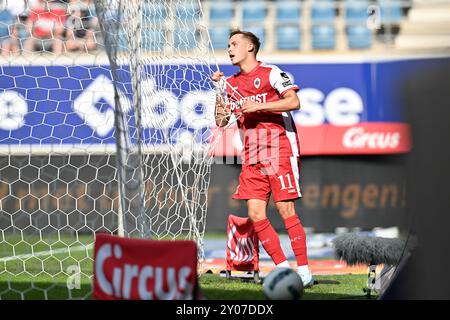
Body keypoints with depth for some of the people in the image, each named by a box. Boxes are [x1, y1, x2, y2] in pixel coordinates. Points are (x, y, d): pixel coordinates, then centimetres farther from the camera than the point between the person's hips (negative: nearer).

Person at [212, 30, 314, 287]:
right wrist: (219, 90, 7)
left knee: (285, 209, -10)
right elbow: (221, 122, 16)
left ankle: (304, 271, -5)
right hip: (252, 156, 6)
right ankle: (283, 268, 4)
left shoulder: (270, 73, -1)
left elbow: (294, 102, -13)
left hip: (280, 150, -6)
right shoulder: (232, 83, 16)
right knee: (255, 213, -4)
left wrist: (259, 106, -16)